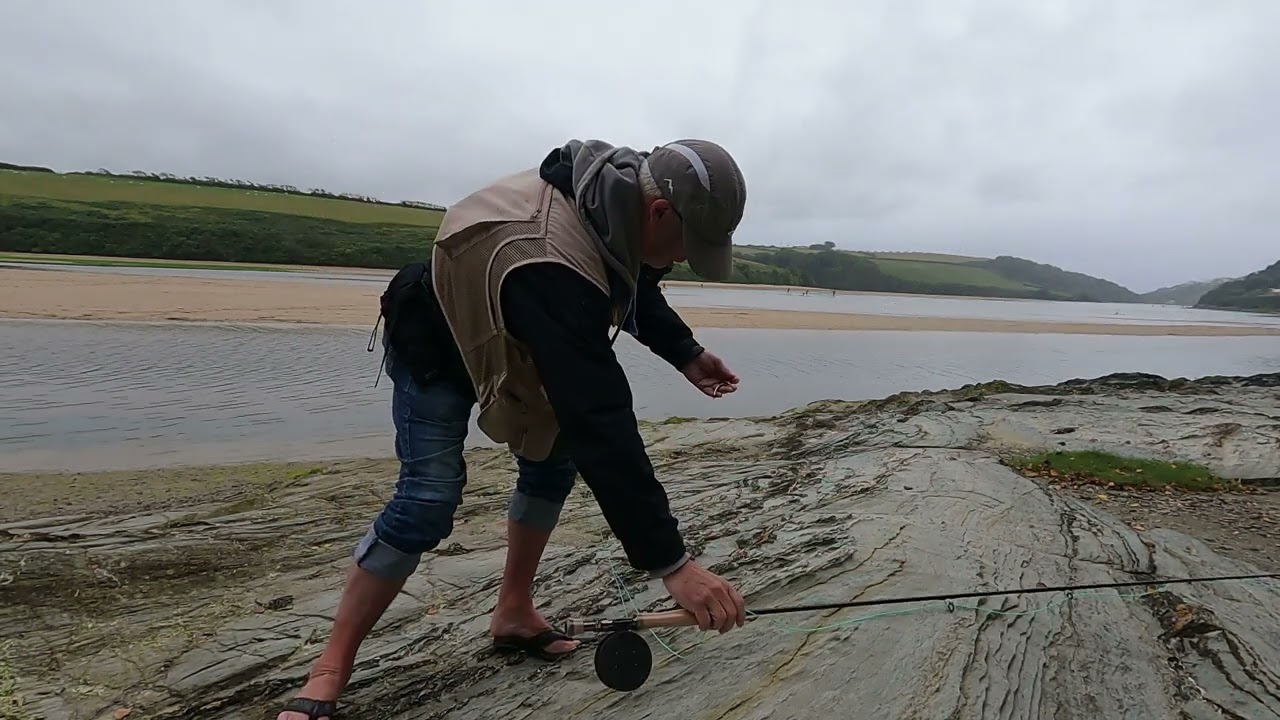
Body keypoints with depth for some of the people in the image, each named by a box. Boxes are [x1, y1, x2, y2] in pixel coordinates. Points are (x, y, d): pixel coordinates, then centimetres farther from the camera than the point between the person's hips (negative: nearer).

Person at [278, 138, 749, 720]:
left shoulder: (617, 189, -17)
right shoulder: (552, 269, -46)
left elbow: (635, 283, 8)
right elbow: (602, 426, -49)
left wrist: (684, 353, 5)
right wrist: (670, 564, -46)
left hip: (511, 341, 8)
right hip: (435, 345, -8)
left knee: (553, 457, 4)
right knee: (429, 496, -18)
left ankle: (512, 613, 18)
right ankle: (328, 672, -3)